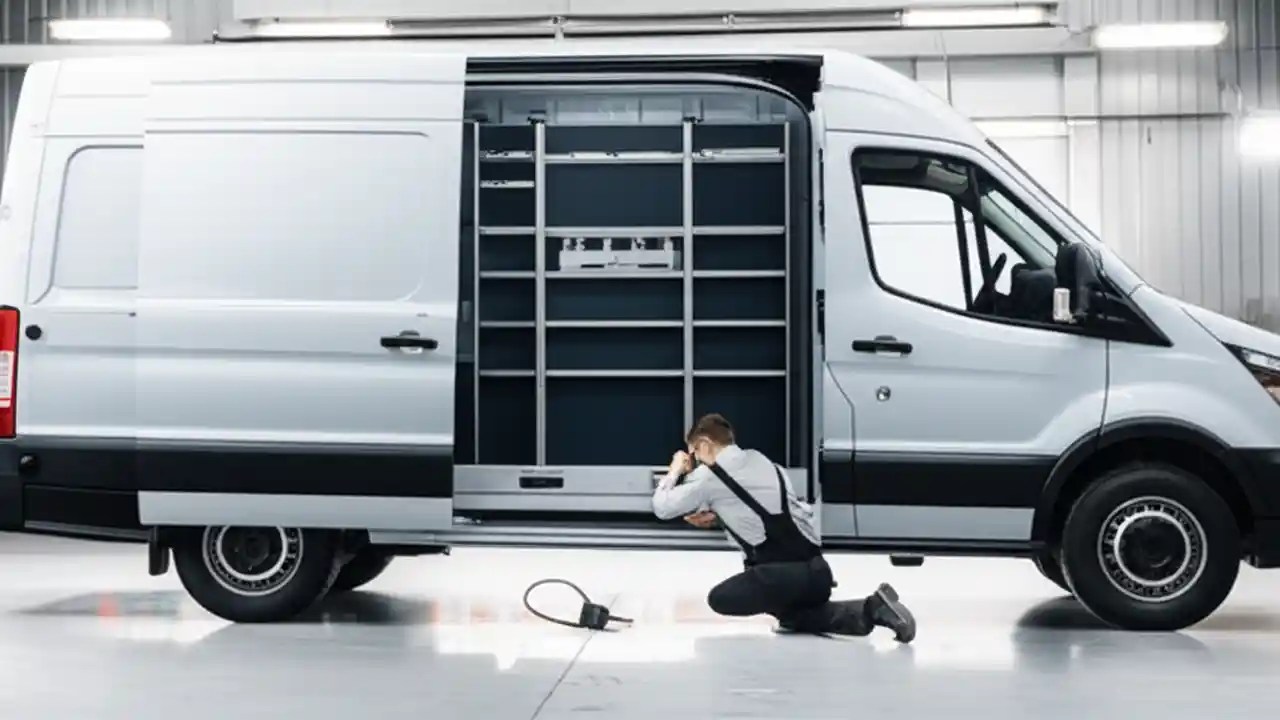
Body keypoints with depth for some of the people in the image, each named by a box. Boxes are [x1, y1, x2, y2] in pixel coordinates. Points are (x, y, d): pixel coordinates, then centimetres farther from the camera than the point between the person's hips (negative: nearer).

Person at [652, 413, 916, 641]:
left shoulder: (710, 475, -1)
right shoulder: (760, 461, 17)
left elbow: (662, 507, 8)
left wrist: (675, 471, 25)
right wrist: (717, 517, 21)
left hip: (785, 575, -7)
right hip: (818, 569, 7)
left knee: (720, 599, 12)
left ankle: (793, 615, 1)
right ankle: (871, 609, 7)